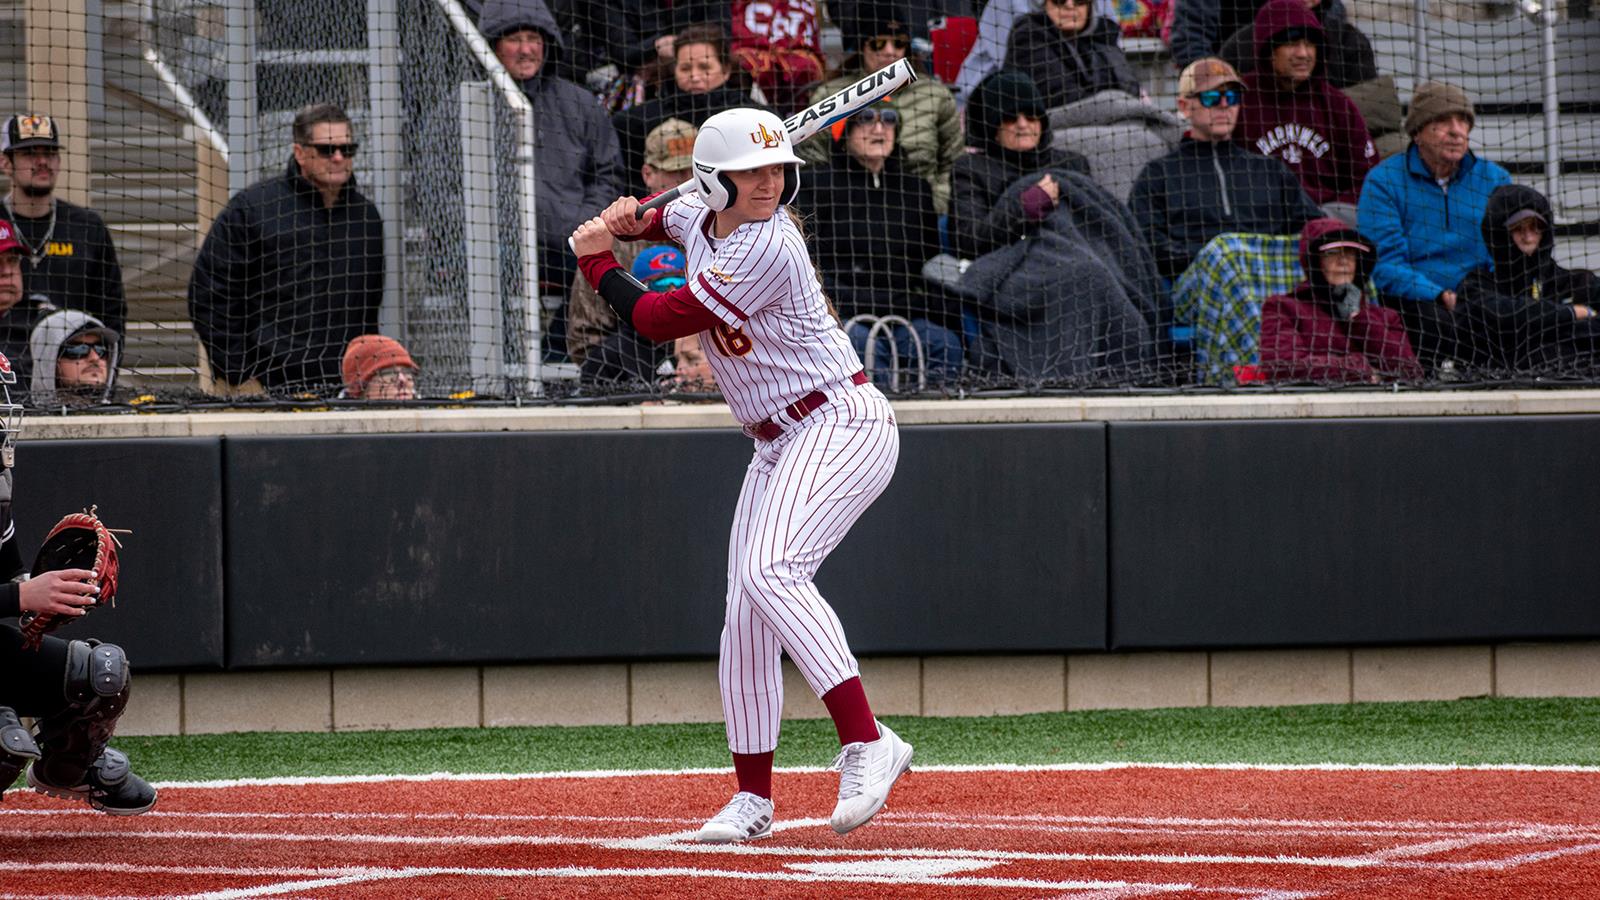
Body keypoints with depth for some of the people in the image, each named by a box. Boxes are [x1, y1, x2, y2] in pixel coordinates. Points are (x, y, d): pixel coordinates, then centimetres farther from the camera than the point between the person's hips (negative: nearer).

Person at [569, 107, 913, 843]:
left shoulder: (766, 249, -23)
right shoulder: (701, 215, 5)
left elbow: (657, 320, -17)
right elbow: (666, 217, 33)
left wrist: (594, 262, -2)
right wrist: (625, 222, 10)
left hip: (841, 424, -9)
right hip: (779, 444, 9)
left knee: (770, 570, -29)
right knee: (746, 615, 6)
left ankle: (865, 741, -34)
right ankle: (754, 796, 15)